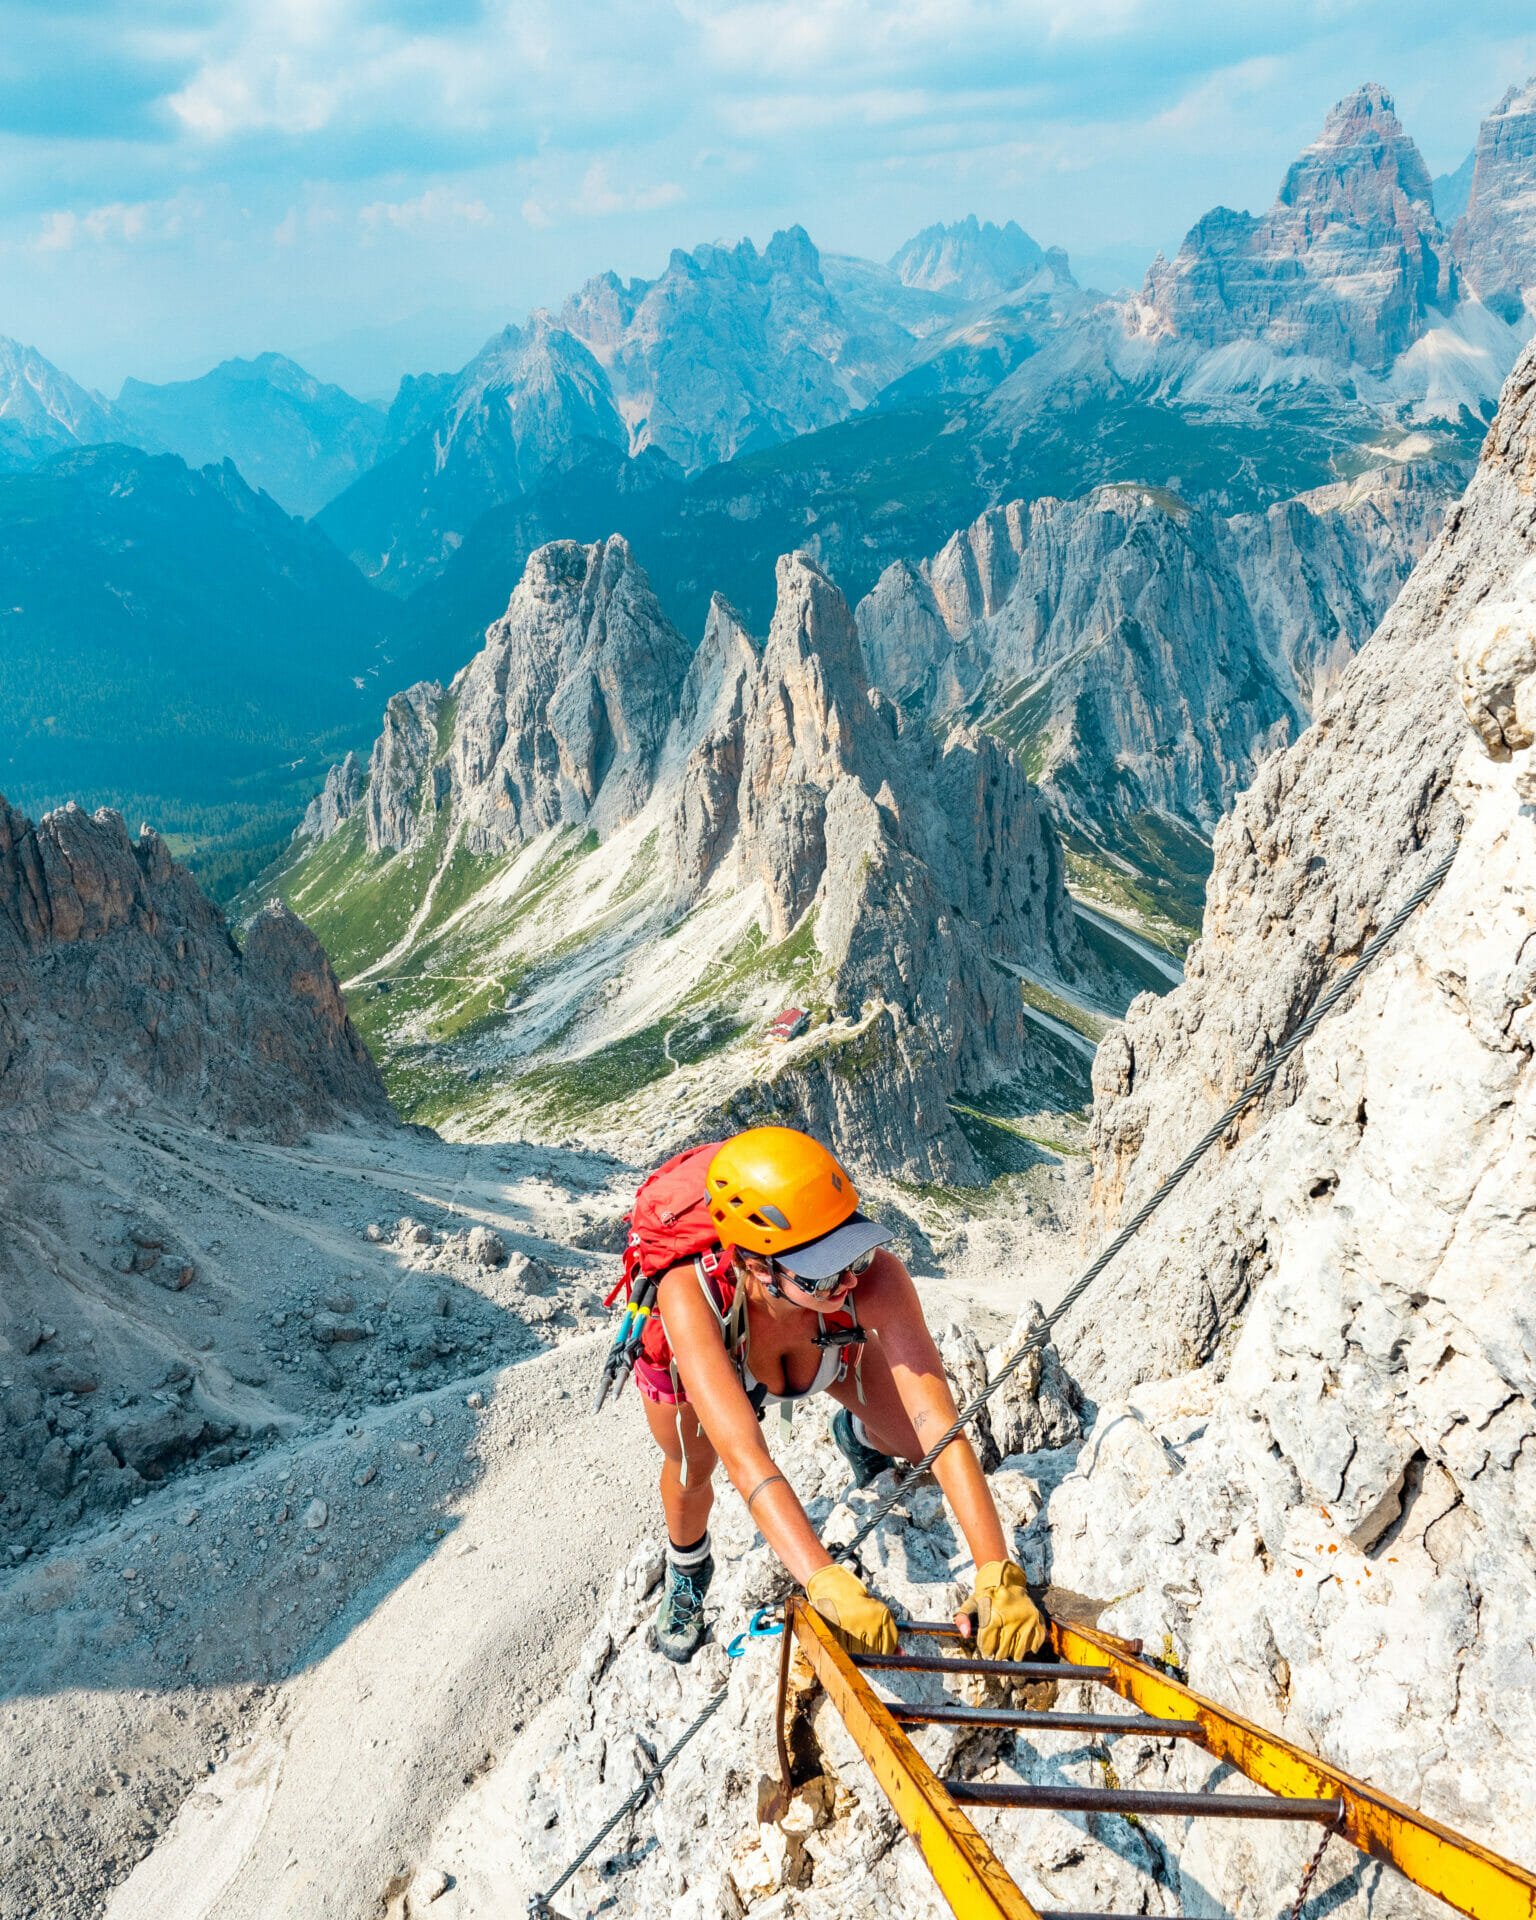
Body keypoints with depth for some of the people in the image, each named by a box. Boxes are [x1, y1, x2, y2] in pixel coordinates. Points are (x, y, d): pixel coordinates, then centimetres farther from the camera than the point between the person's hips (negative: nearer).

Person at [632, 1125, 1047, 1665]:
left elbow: (939, 1427, -45)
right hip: (696, 1348, -1)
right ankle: (686, 1572, 41)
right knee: (692, 1472, 3)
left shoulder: (875, 1276, -44)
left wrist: (997, 1576, -52)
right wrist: (828, 1584, -62)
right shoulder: (691, 1295, -48)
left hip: (828, 1338, 1)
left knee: (914, 1440, -5)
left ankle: (855, 1432, 34)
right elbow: (745, 1460, -54)